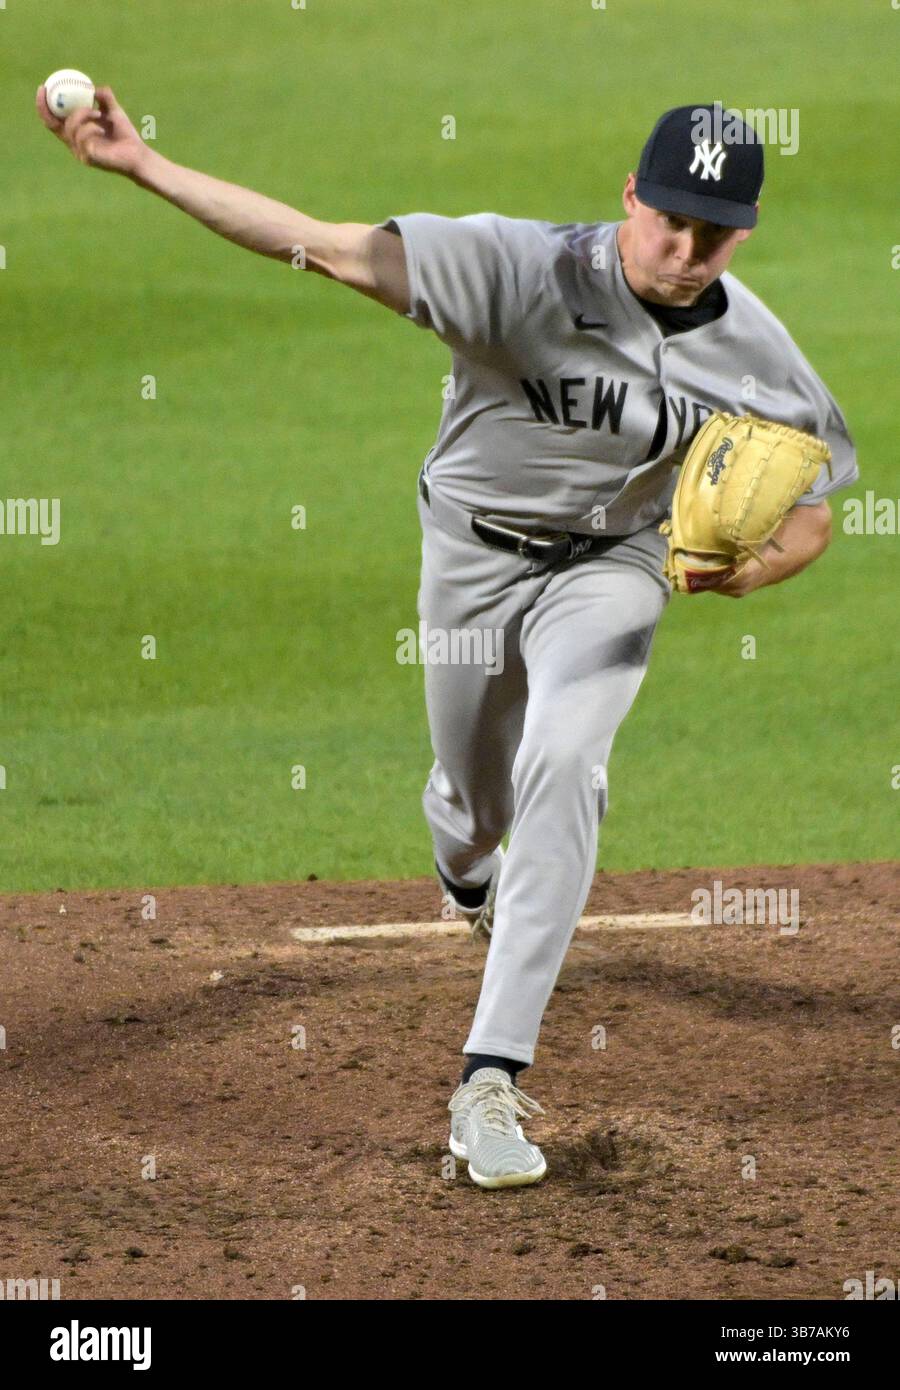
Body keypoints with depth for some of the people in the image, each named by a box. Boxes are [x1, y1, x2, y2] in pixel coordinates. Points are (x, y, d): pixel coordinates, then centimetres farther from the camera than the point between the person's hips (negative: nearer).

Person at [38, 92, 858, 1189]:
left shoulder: (754, 355, -19)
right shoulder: (524, 268, -30)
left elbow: (811, 514, -5)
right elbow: (328, 246, -34)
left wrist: (753, 568, -29)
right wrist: (142, 166, -43)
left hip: (610, 565, 0)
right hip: (472, 554, 0)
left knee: (561, 767, -24)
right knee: (474, 800, 17)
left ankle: (492, 1079, -25)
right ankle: (468, 884, 60)